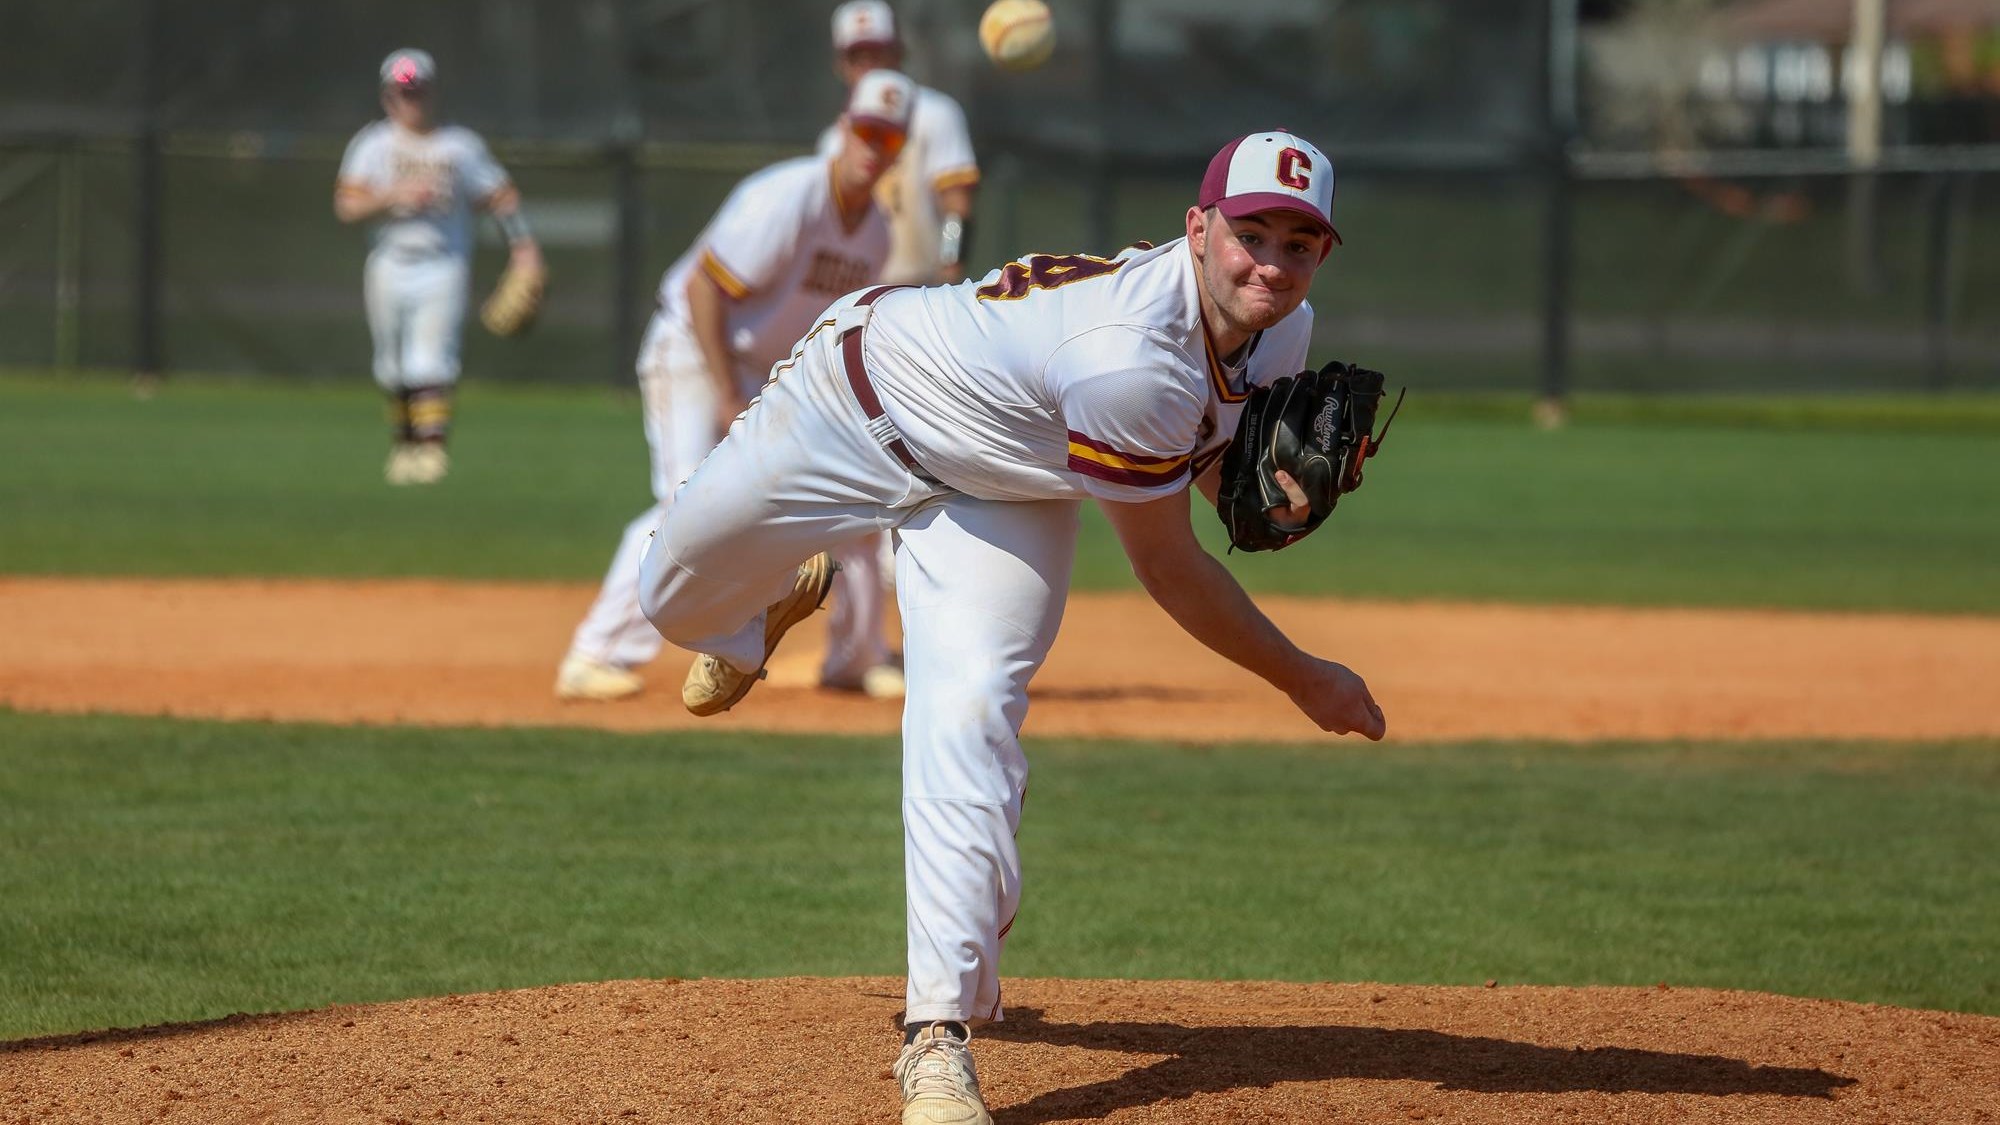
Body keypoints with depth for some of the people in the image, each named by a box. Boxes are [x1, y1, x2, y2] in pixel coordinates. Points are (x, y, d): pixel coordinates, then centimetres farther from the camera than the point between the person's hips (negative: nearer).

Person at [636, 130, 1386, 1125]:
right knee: (677, 596, 13)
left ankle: (942, 1029, -15)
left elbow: (1210, 452, 2)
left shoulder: (1281, 329, -20)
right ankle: (765, 611, 52)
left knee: (969, 722, -17)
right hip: (860, 399, -4)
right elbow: (1165, 565, -29)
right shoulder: (1129, 357, -43)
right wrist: (1303, 680, -20)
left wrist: (1271, 487, -23)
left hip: (1000, 491, 4)